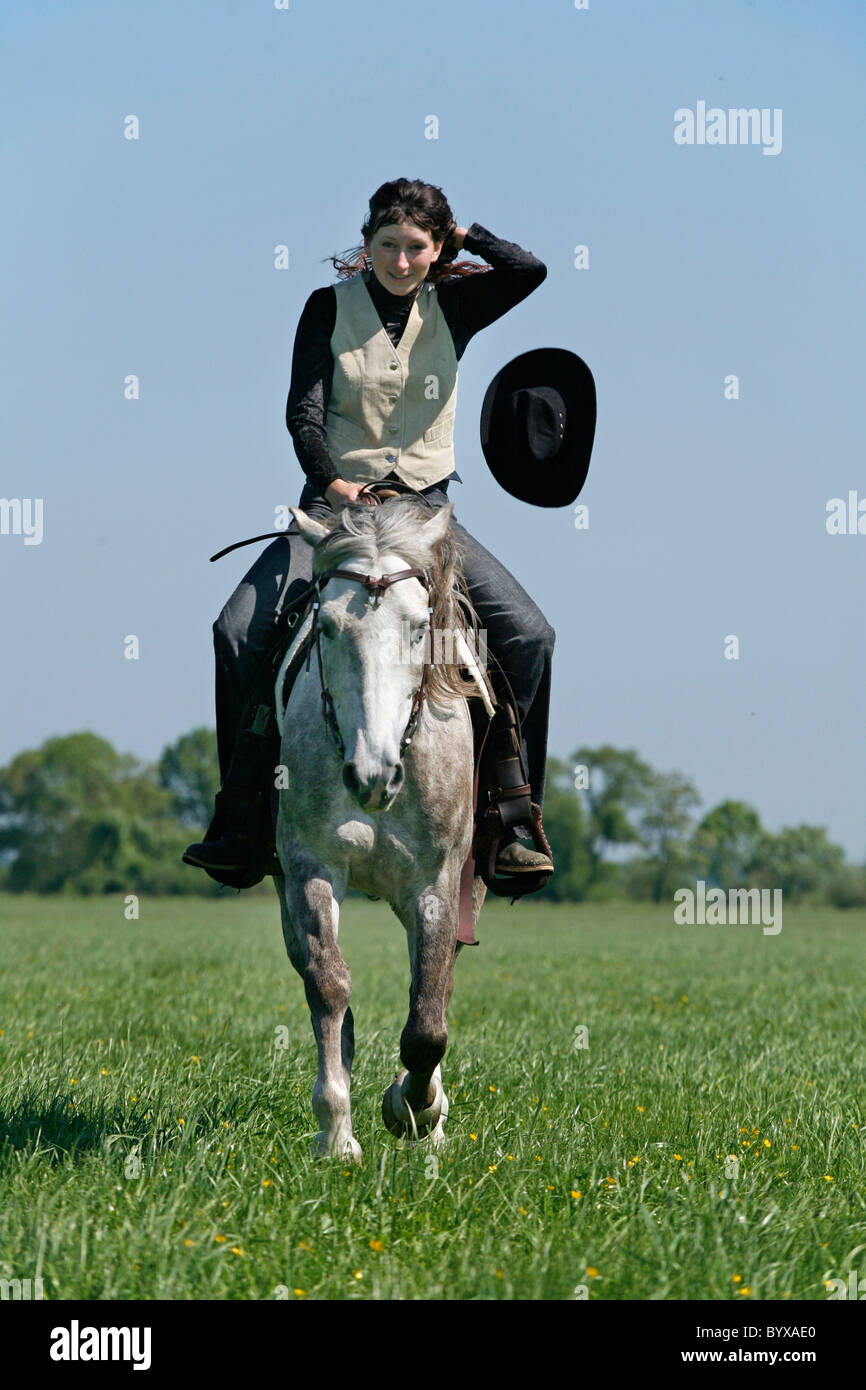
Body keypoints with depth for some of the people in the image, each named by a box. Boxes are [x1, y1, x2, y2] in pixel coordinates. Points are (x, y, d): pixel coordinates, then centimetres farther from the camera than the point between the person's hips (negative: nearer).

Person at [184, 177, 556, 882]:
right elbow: (303, 410, -10)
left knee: (529, 635, -15)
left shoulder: (452, 307, 2)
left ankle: (508, 824, -5)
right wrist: (330, 480, -27)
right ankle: (236, 827, -13)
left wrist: (462, 232, -5)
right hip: (336, 500, -1)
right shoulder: (330, 307, -1)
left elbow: (529, 271, -16)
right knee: (239, 631, -21)